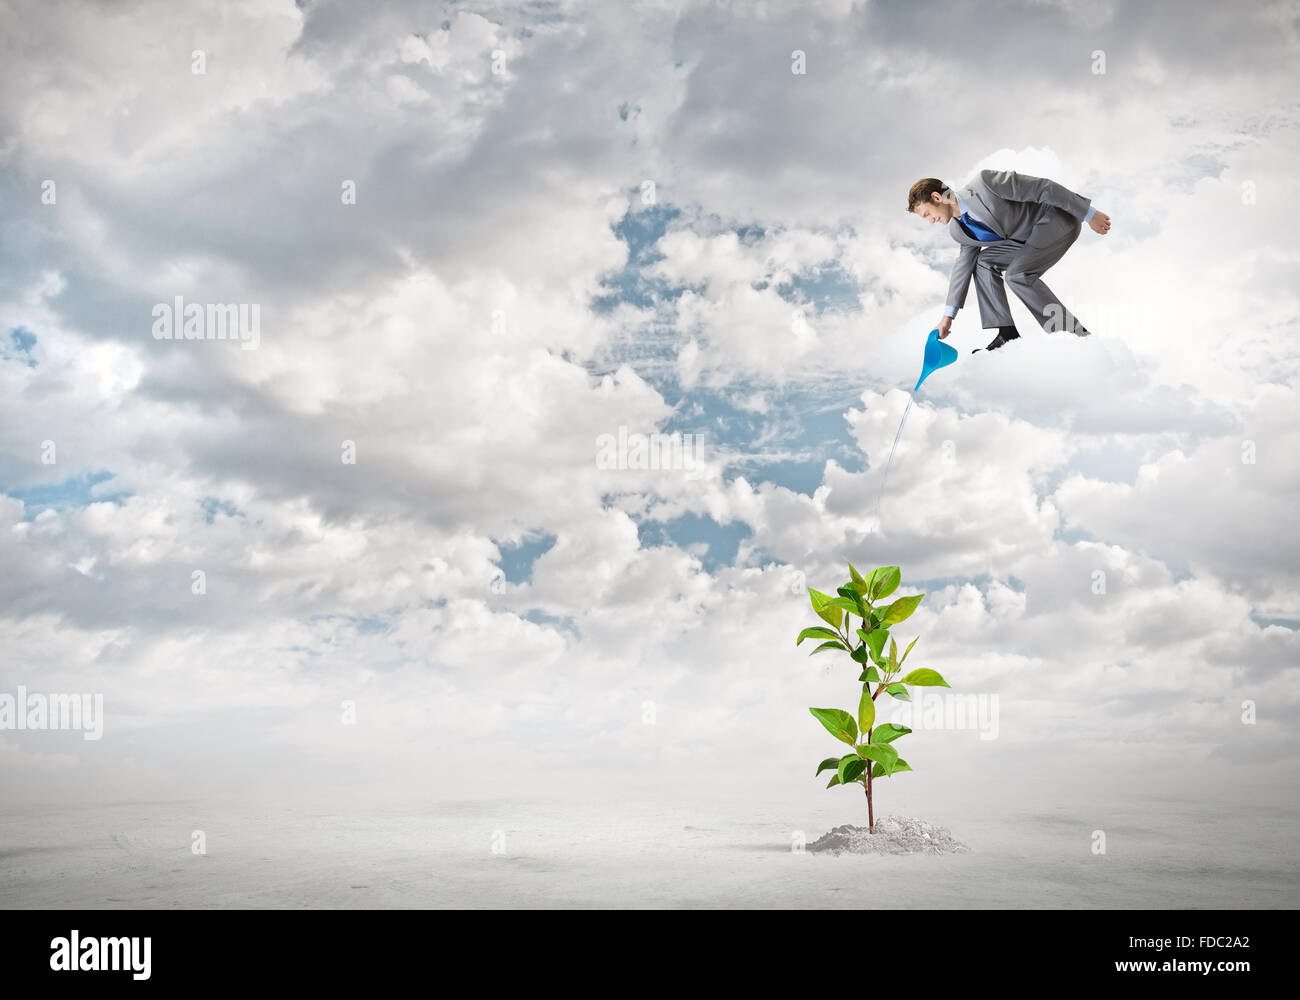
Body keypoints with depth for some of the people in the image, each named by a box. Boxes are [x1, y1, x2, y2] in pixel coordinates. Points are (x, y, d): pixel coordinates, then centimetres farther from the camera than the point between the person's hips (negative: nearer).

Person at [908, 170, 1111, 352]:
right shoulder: (957, 230, 3)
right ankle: (1008, 335, -2)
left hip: (1059, 219, -9)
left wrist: (1088, 214, -18)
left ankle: (1074, 333, -17)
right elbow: (964, 263, 17)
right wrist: (948, 314, 16)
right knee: (984, 262, 2)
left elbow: (1042, 187, -22)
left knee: (1016, 274, -24)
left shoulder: (984, 183, -24)